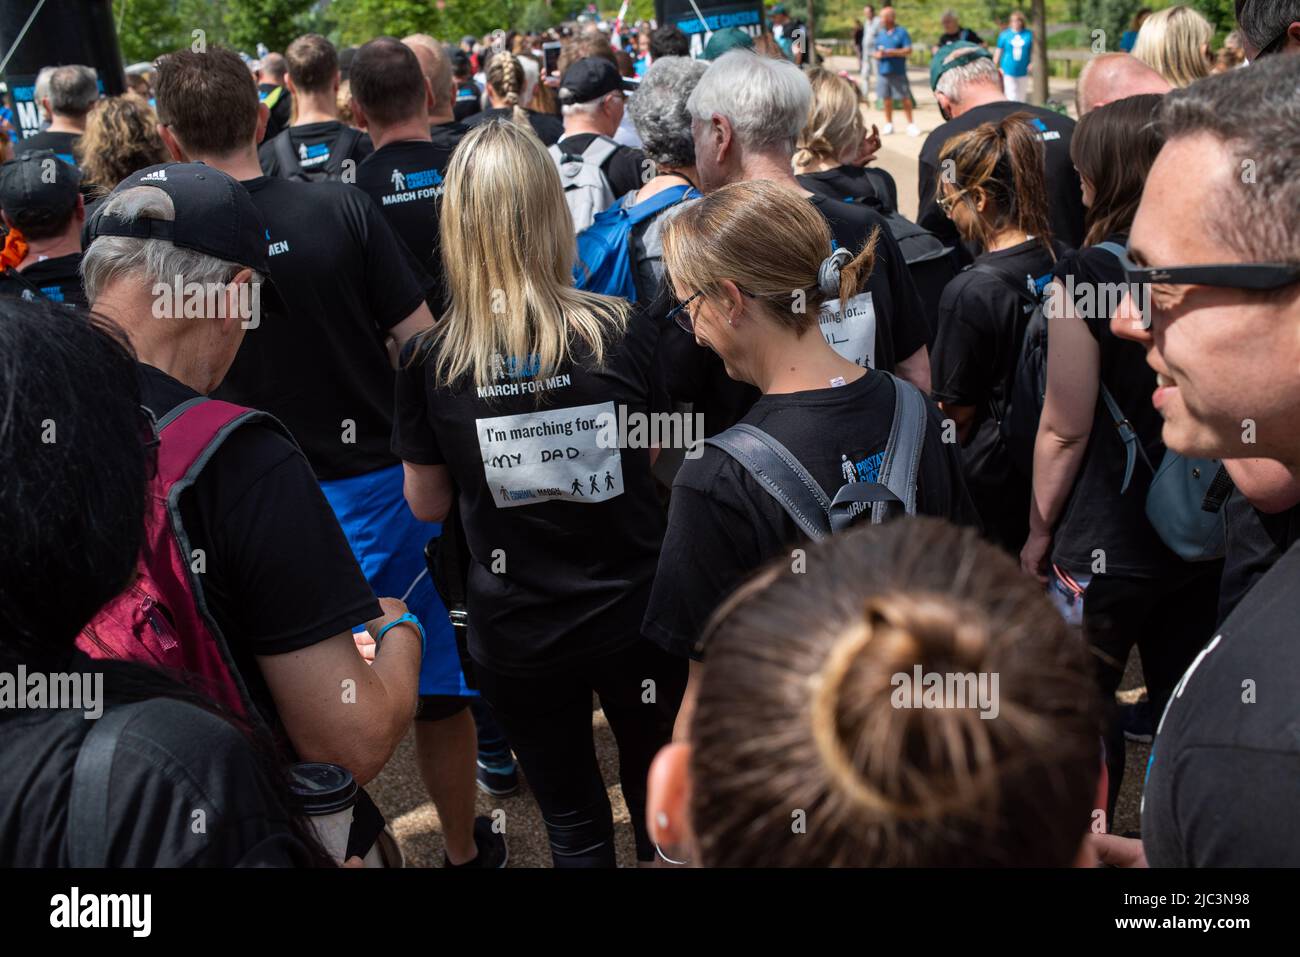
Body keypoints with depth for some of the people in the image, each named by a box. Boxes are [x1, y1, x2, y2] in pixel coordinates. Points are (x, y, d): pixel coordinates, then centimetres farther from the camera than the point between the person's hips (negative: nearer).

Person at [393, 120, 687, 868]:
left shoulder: (431, 360, -14)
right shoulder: (626, 332, -14)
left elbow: (428, 505, -1)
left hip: (517, 637, 0)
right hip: (635, 613, 0)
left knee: (574, 823, 19)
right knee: (660, 804, 23)